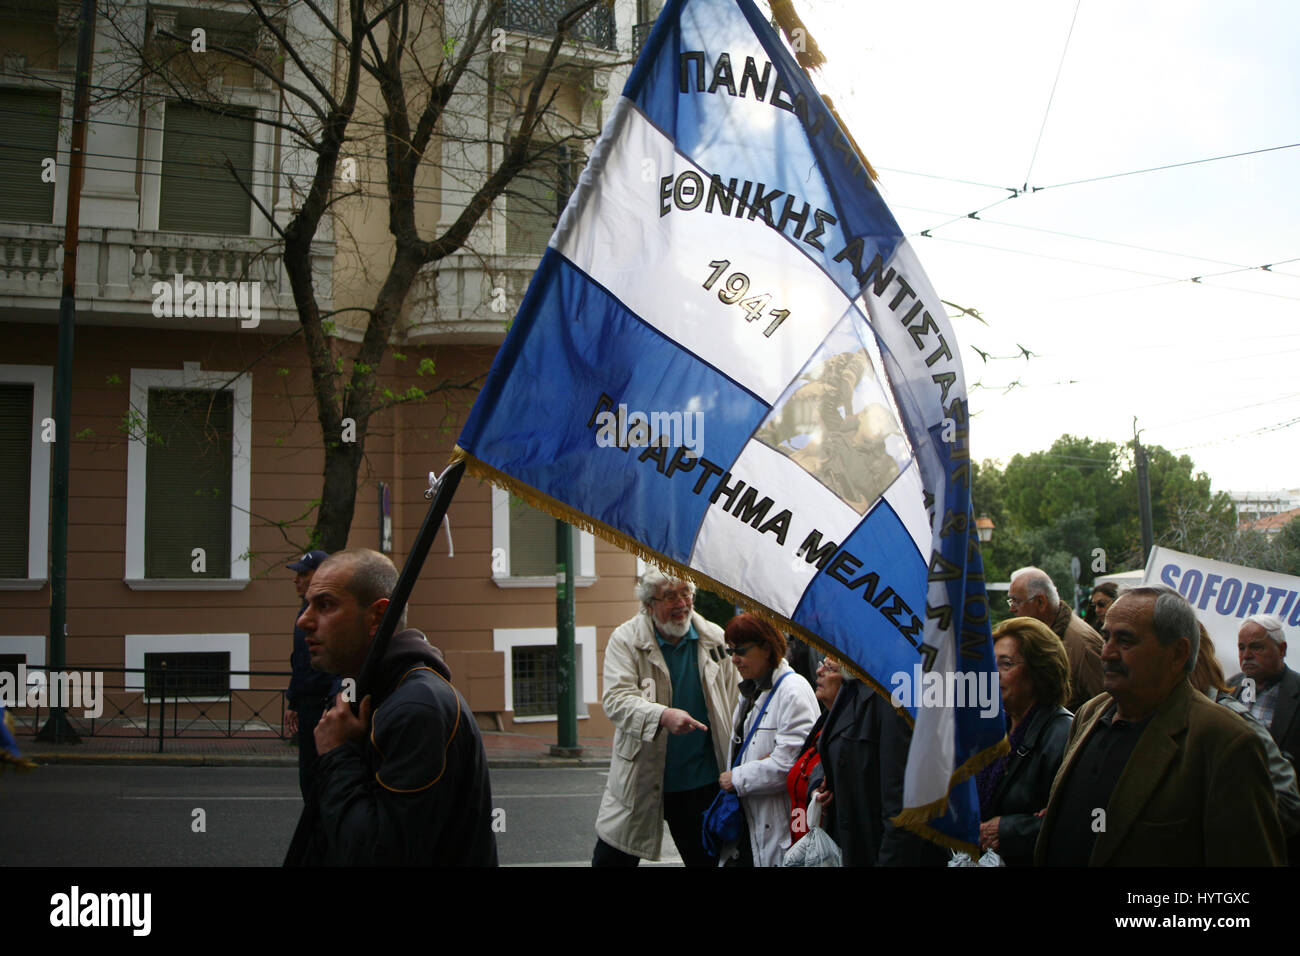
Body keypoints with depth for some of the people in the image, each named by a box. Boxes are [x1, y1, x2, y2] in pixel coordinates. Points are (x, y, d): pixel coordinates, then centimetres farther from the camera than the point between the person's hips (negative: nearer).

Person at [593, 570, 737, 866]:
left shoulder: (715, 638, 2)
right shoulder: (625, 640, -7)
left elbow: (734, 706, 8)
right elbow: (616, 700, -19)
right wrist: (663, 715, -36)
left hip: (703, 782, 2)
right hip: (640, 780, -2)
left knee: (708, 858, 12)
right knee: (610, 859, 4)